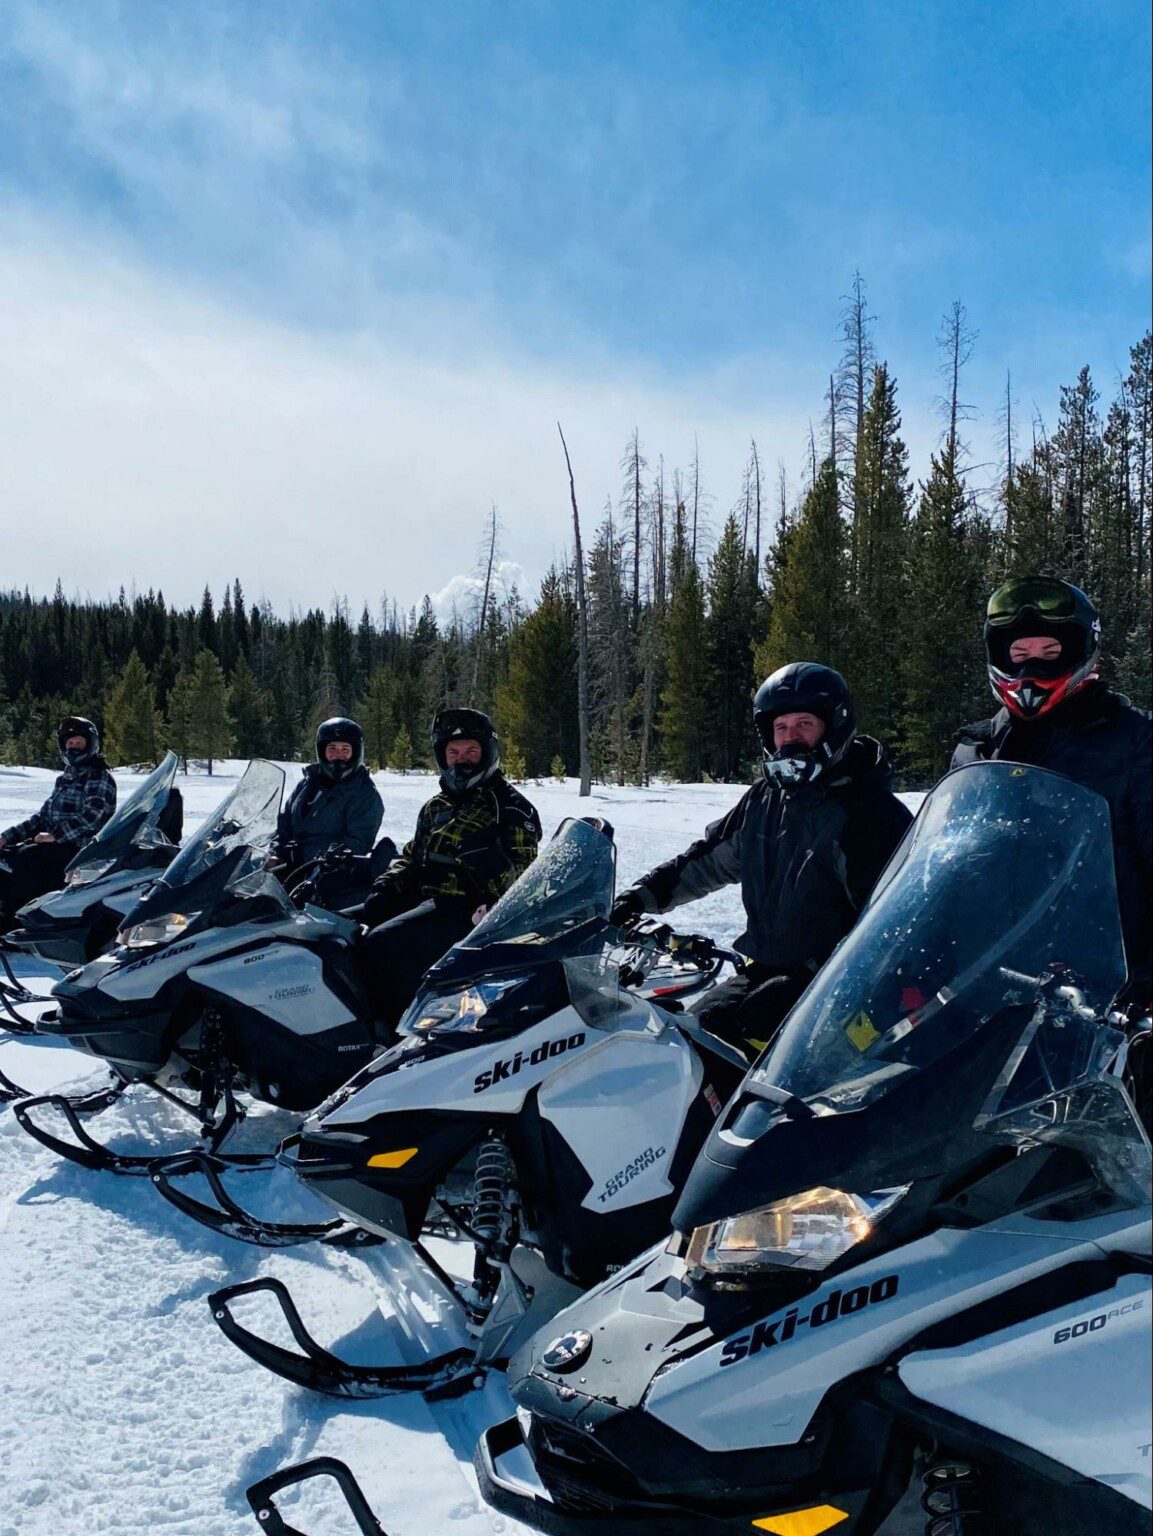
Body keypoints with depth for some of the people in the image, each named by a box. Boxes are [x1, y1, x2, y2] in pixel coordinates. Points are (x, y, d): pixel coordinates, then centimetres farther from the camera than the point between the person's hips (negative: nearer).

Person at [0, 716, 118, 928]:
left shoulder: (100, 777, -4)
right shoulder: (65, 779, 22)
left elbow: (90, 817, -18)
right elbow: (42, 815, 22)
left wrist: (56, 835, -25)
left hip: (80, 848, -8)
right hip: (55, 842, 8)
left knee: (28, 856, -30)